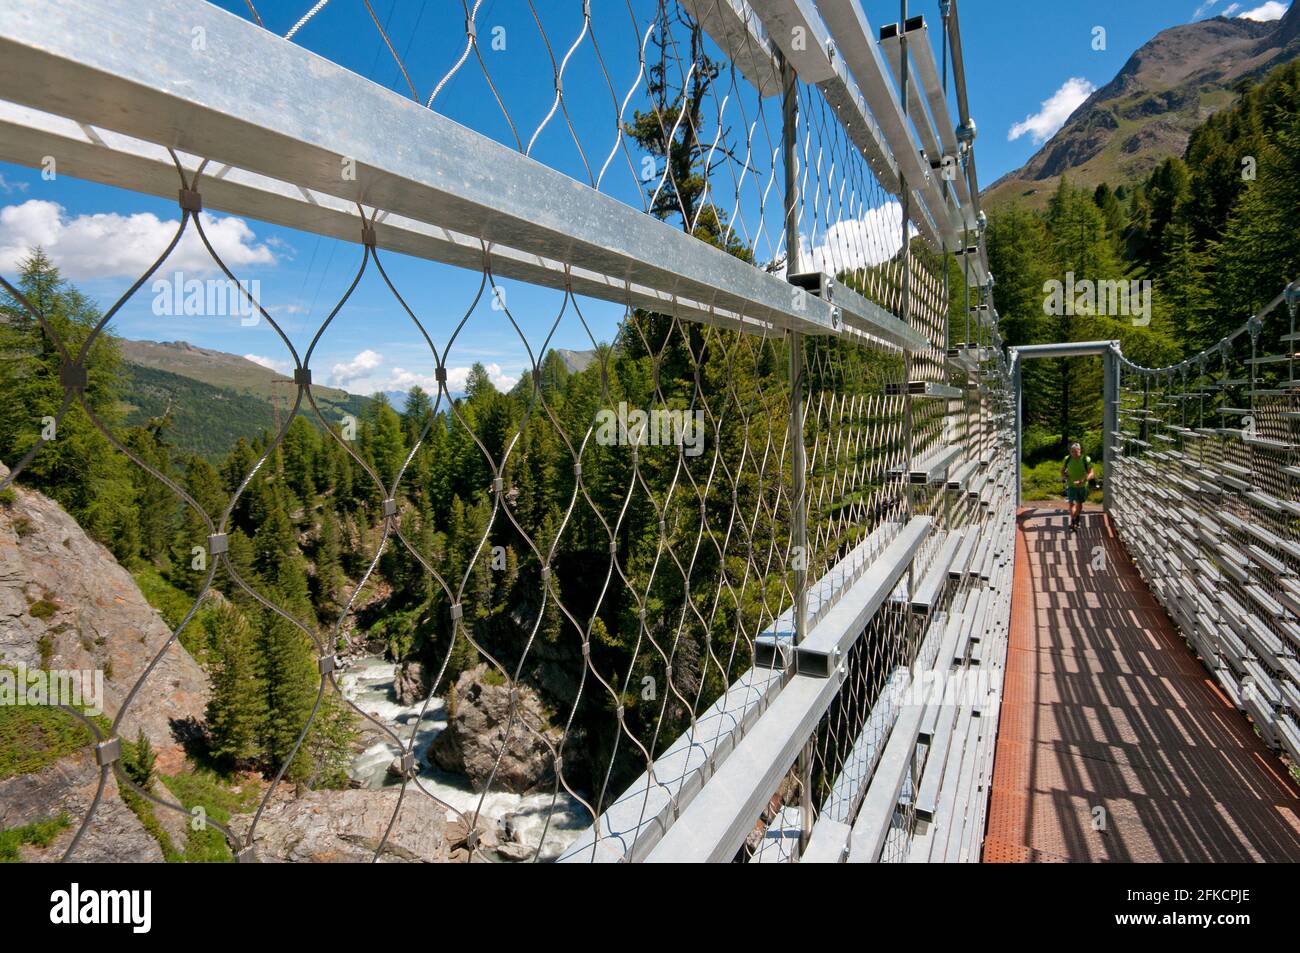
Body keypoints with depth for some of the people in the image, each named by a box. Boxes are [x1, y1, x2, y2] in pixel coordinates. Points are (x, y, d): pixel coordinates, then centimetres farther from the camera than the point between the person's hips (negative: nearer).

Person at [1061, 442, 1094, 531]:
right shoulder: (1067, 459, -6)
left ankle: (1077, 520, 37)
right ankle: (1072, 522, -12)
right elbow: (1062, 470, 11)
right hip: (1071, 486, 0)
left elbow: (1091, 473, -17)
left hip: (1082, 486, 0)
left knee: (1080, 504, 15)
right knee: (1072, 503, -13)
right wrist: (1063, 476, -11)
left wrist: (1082, 481, -31)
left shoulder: (1086, 460, -14)